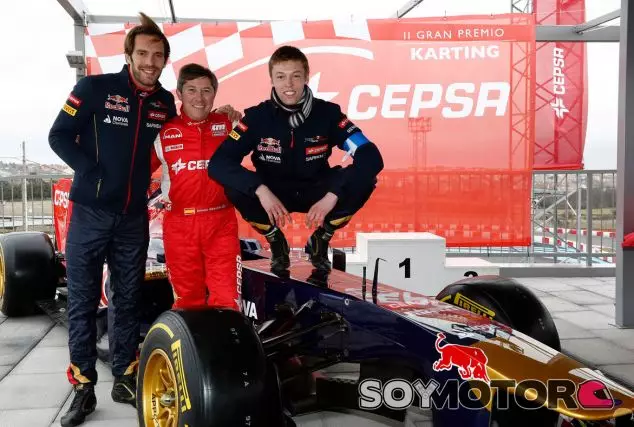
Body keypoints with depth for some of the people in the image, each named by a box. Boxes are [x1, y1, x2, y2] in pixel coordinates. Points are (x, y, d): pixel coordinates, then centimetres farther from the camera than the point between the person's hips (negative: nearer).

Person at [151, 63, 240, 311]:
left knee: (225, 297, -3)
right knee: (187, 299, 11)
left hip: (221, 222, 0)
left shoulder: (228, 125, 5)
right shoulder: (163, 131, 3)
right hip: (179, 224, 1)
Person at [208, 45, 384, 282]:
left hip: (316, 192, 0)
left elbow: (371, 157, -24)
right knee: (233, 185, -31)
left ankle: (320, 240, 0)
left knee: (364, 179, -27)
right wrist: (260, 190, -39)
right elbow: (218, 163, -23)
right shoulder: (257, 116, -16)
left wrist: (332, 195, -35)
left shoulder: (328, 113, -16)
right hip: (273, 194, 0)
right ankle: (276, 241, -1)